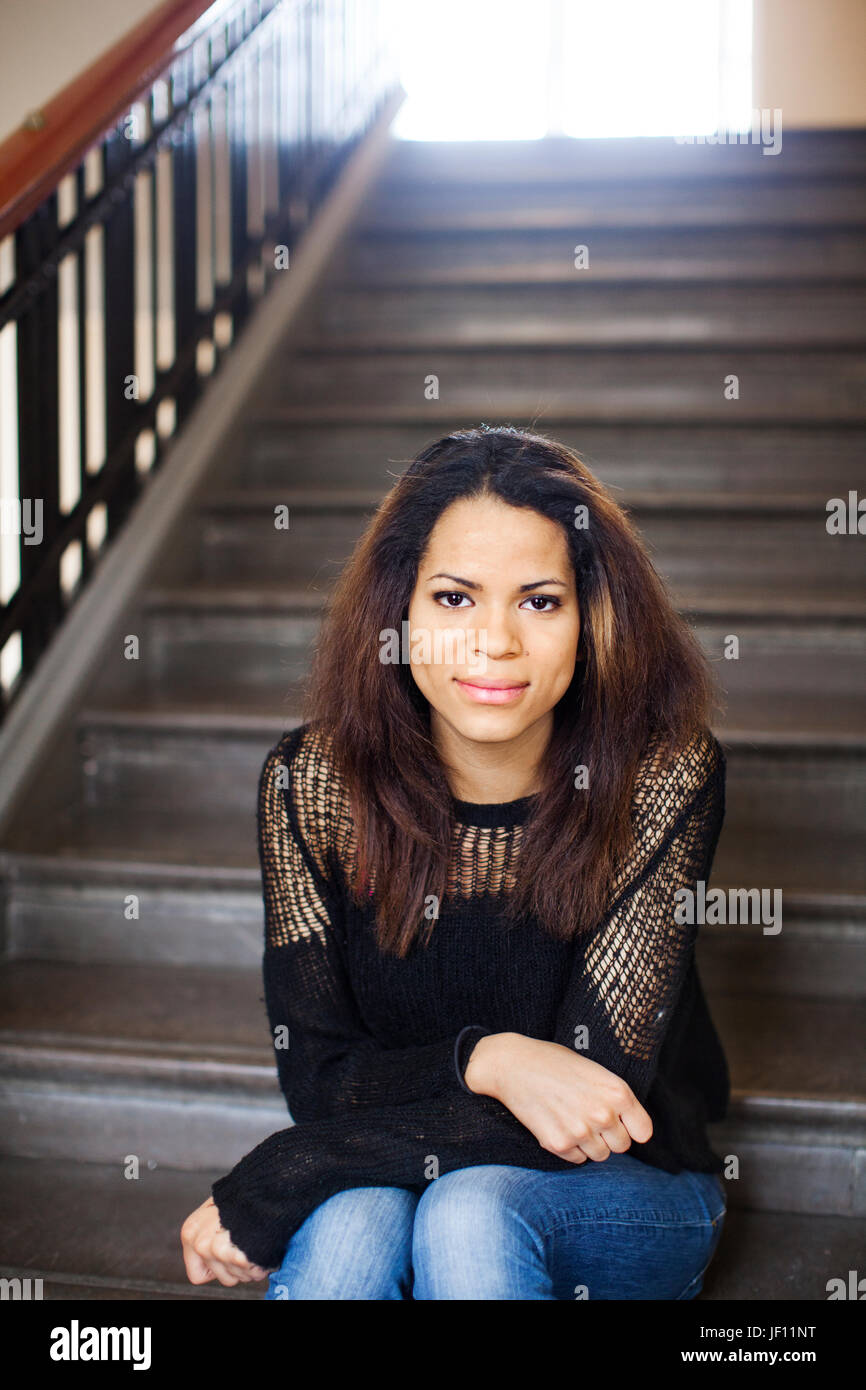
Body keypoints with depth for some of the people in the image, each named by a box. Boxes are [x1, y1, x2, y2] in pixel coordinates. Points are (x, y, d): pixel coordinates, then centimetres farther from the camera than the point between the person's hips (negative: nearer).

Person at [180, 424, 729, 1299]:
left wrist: (265, 1192, -22)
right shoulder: (312, 782, -11)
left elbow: (599, 1081, -20)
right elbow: (317, 1075, -9)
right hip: (378, 1180, 1)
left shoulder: (665, 778, -17)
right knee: (347, 1226, -33)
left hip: (625, 1198, 0)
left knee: (469, 1214, -32)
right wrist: (486, 1060, -31)